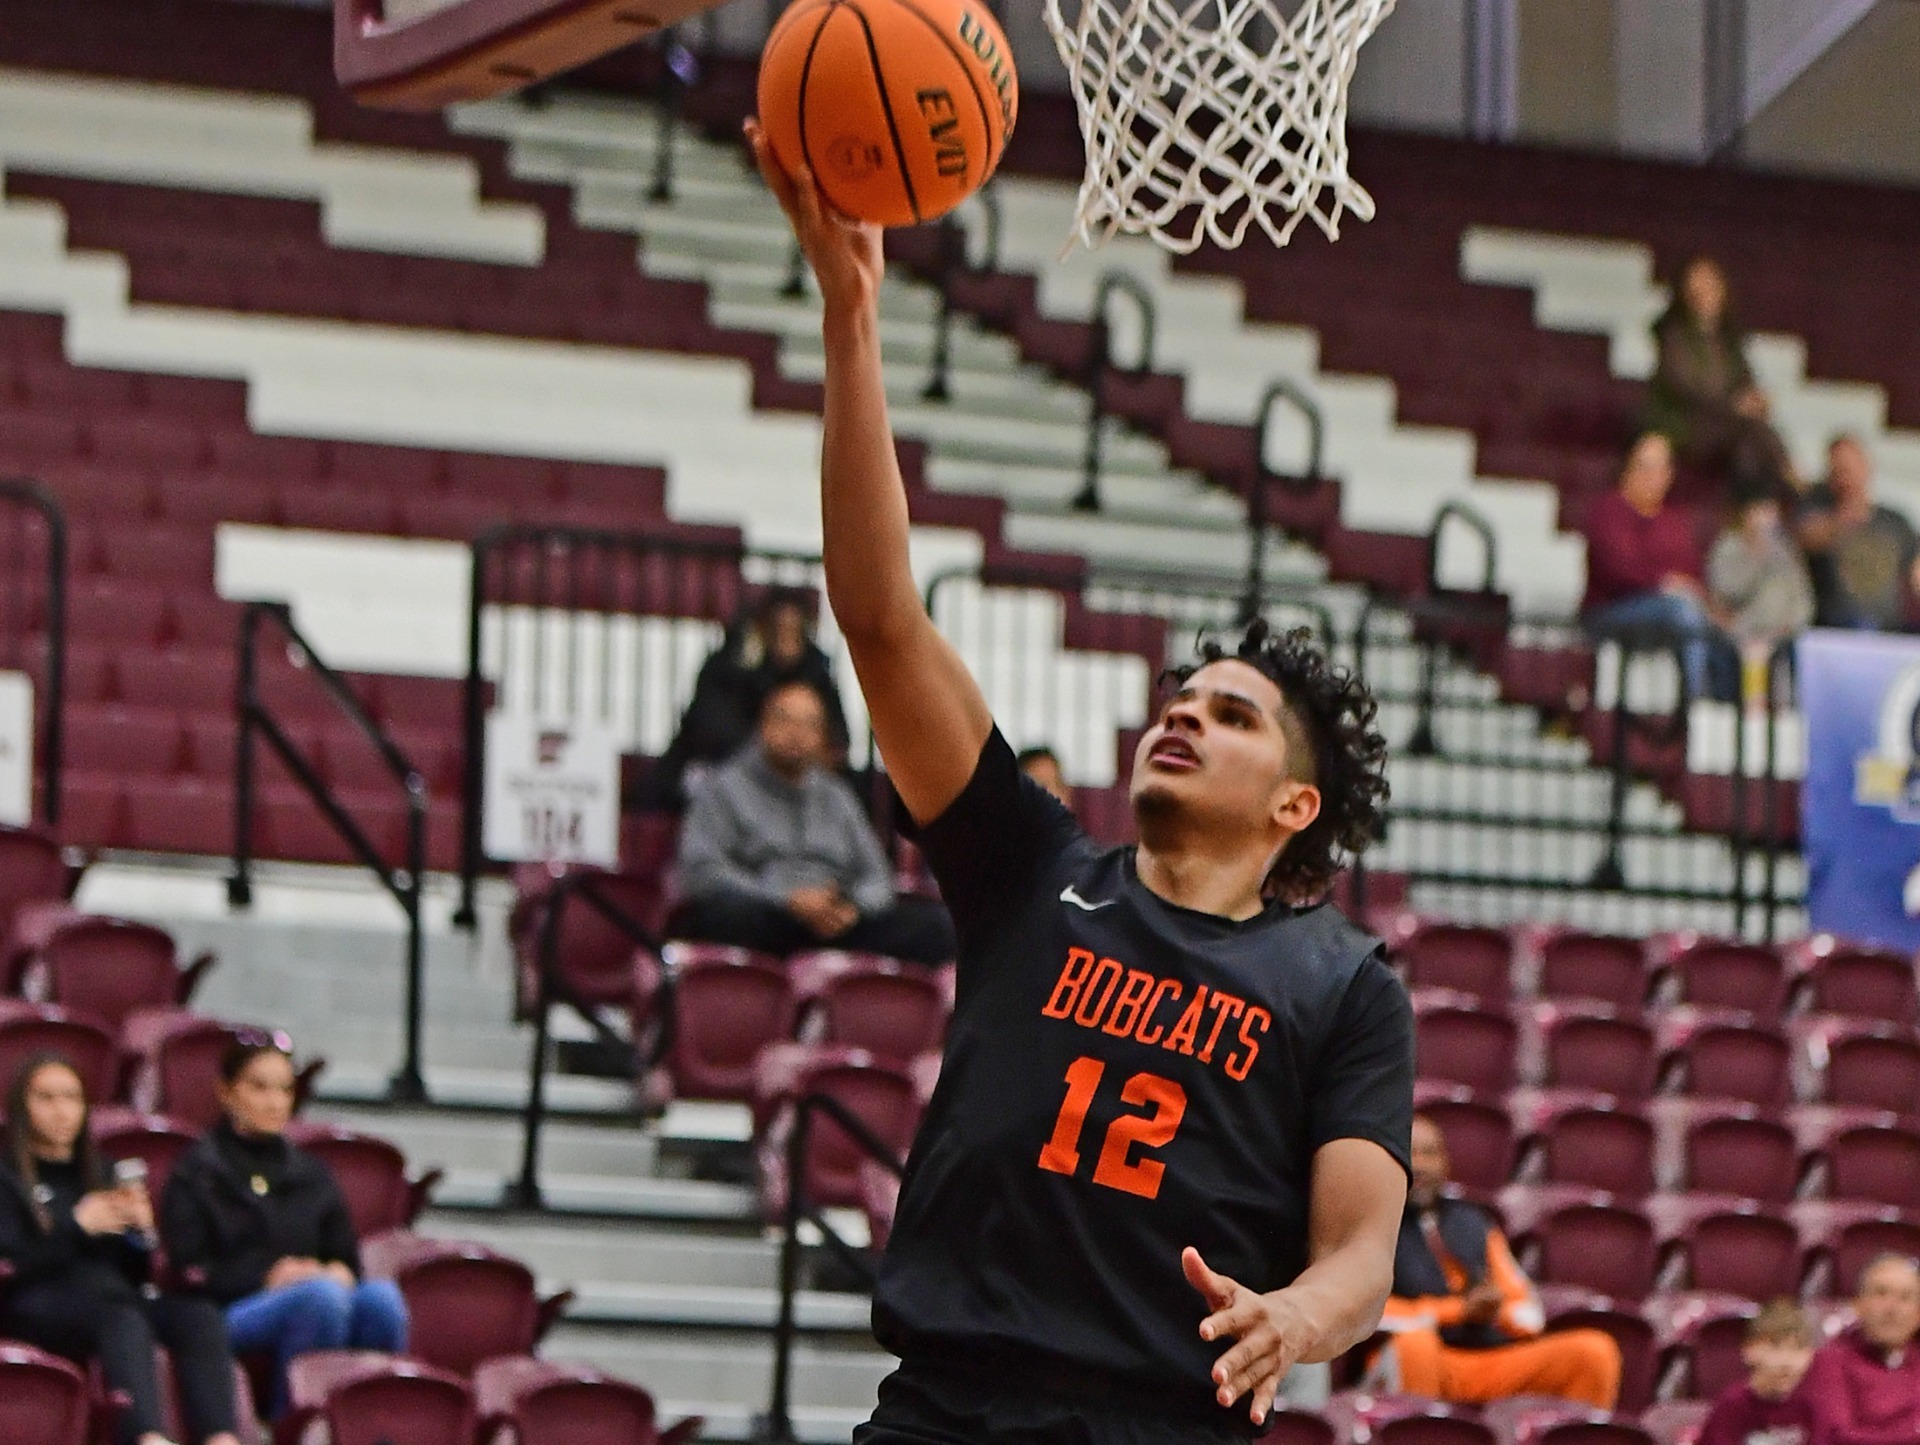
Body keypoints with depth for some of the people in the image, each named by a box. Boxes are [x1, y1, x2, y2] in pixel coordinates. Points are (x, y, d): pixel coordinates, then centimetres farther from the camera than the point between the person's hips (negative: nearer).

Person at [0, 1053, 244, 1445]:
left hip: (114, 1294, 5)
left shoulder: (100, 1173, 27)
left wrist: (140, 1231, 1)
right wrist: (78, 1225, -11)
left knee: (199, 1316, -28)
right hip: (37, 1306, -5)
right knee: (121, 1320, -39)